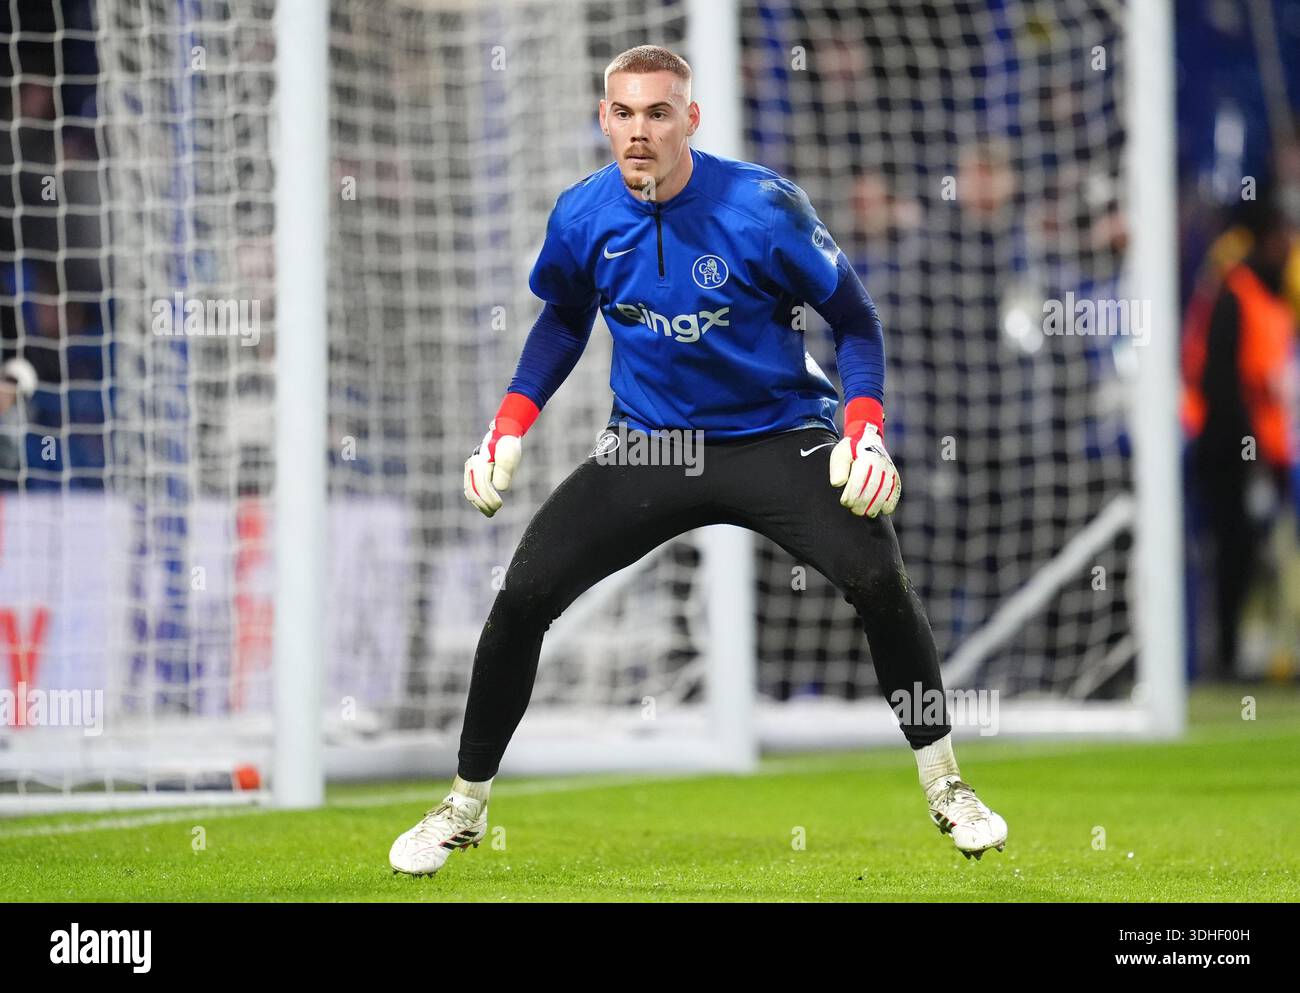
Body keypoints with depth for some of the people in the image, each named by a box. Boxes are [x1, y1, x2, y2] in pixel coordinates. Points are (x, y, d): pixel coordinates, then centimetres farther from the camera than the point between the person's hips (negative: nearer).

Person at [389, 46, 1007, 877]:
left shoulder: (761, 206, -18)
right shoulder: (583, 216, -7)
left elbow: (854, 317, -7)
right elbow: (564, 320, 14)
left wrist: (866, 431, -20)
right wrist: (511, 426, 4)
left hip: (777, 437, -3)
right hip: (647, 447, 3)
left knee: (878, 577, -24)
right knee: (523, 594, -10)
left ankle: (945, 790, -4)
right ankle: (466, 806, 9)